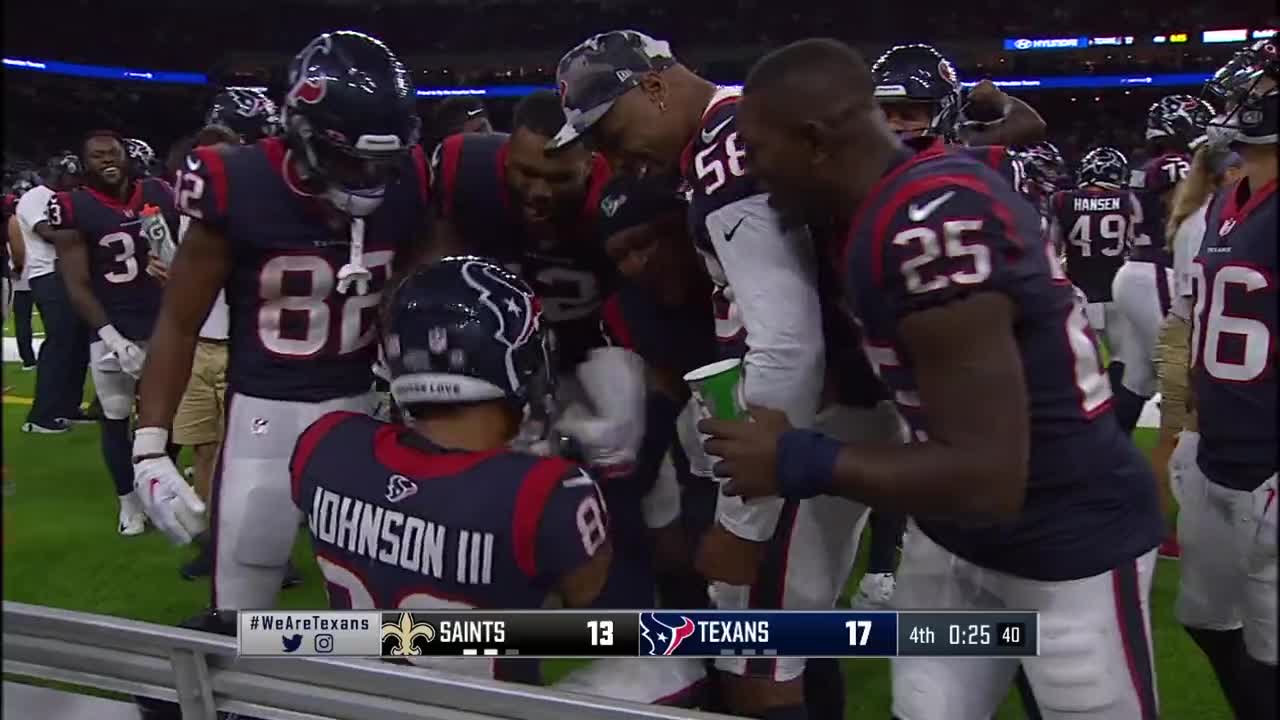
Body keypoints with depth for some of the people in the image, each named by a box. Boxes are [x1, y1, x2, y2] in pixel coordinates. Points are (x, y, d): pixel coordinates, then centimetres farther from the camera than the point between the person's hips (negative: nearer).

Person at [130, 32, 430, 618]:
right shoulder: (239, 189, -16)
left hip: (362, 405, 3)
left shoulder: (405, 188, -8)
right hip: (264, 410, -3)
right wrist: (149, 445, -10)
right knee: (241, 605, 3)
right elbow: (179, 323, -6)